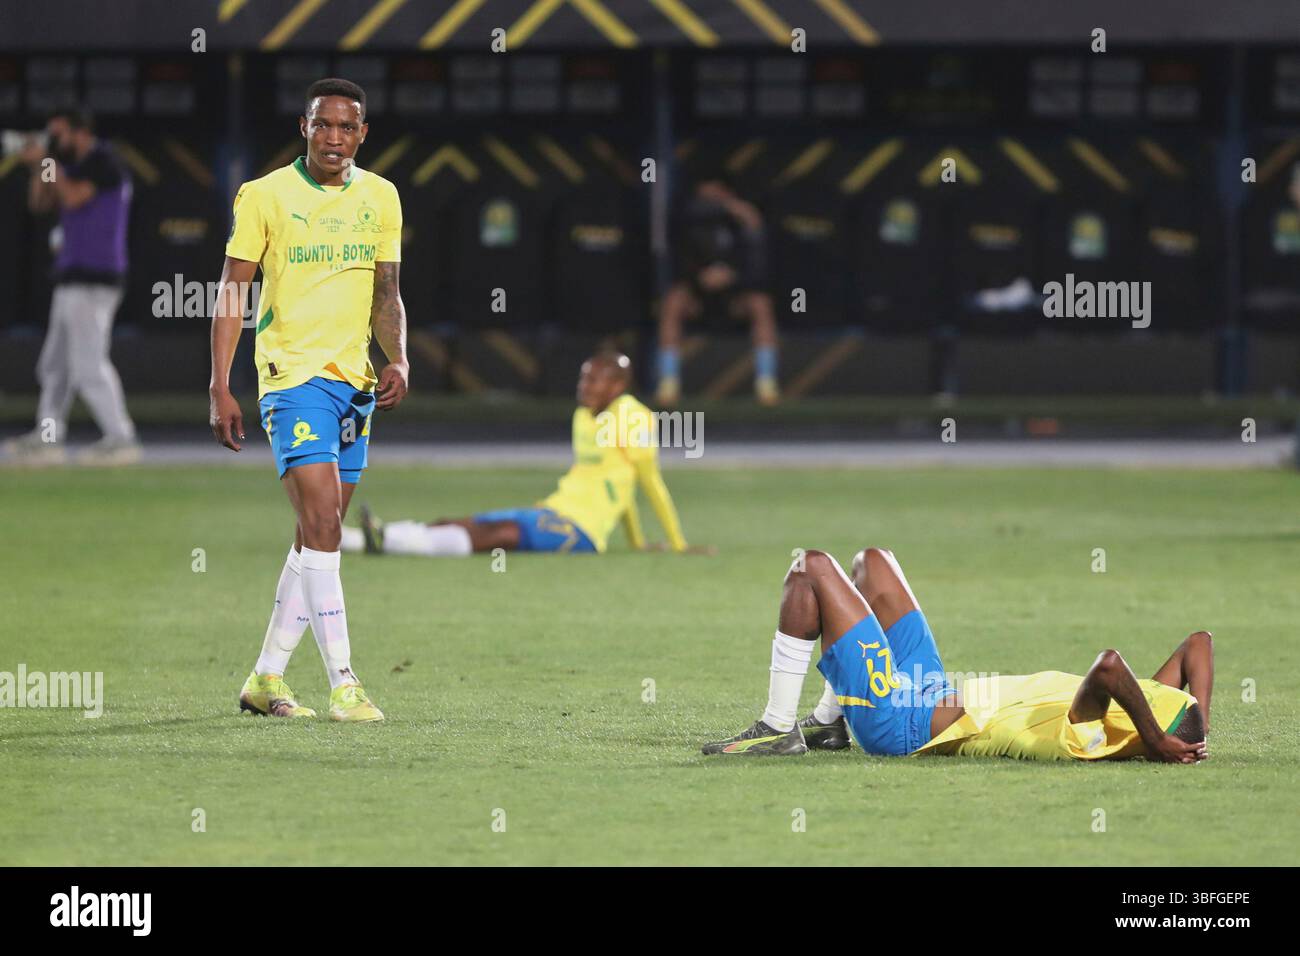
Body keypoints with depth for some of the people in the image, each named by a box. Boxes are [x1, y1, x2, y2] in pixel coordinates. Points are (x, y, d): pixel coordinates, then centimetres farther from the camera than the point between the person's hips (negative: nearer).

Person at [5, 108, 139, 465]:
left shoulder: (101, 161, -9)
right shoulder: (77, 166, 19)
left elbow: (73, 198, -20)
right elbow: (40, 203, 22)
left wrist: (51, 164, -7)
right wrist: (38, 167, 7)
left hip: (92, 279, -10)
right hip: (74, 278, 10)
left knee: (88, 362, -14)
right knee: (55, 362, 12)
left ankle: (121, 439, -15)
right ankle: (47, 438, 17)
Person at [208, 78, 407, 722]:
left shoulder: (380, 198, 9)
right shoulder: (265, 196, -5)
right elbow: (231, 292, -3)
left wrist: (398, 360, -3)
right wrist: (219, 388, -9)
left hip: (356, 380, 6)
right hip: (293, 374, -6)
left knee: (317, 534, 9)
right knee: (322, 523, -16)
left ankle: (266, 678, 19)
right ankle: (342, 684, -19)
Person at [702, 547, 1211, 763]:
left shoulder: (1087, 739, -39)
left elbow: (1108, 666, -58)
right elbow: (1199, 642, -7)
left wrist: (1157, 743, -48)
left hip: (898, 722, -9)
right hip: (937, 694, 9)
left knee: (812, 570, -4)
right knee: (871, 560, 23)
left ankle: (778, 729, 6)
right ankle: (828, 724, 30)